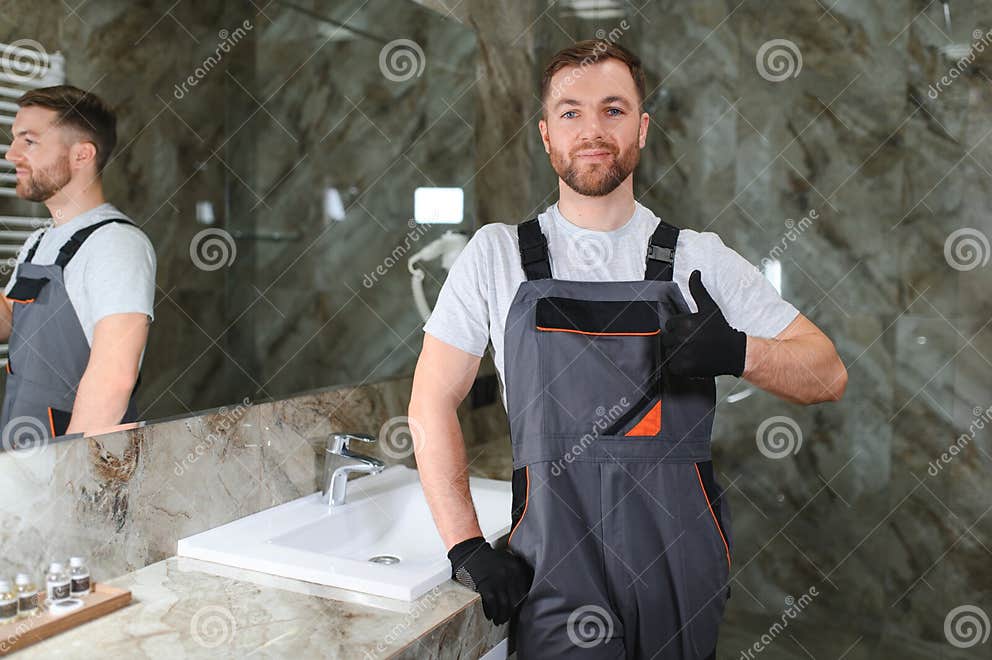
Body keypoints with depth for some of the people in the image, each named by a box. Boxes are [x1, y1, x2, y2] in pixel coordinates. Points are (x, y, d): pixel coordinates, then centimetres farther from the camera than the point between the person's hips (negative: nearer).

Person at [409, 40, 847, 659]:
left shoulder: (702, 259, 1)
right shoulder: (496, 254, -1)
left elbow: (828, 375, 4)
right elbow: (432, 404, 0)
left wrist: (739, 352, -17)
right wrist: (466, 547, -6)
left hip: (684, 565, 2)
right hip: (556, 576, -1)